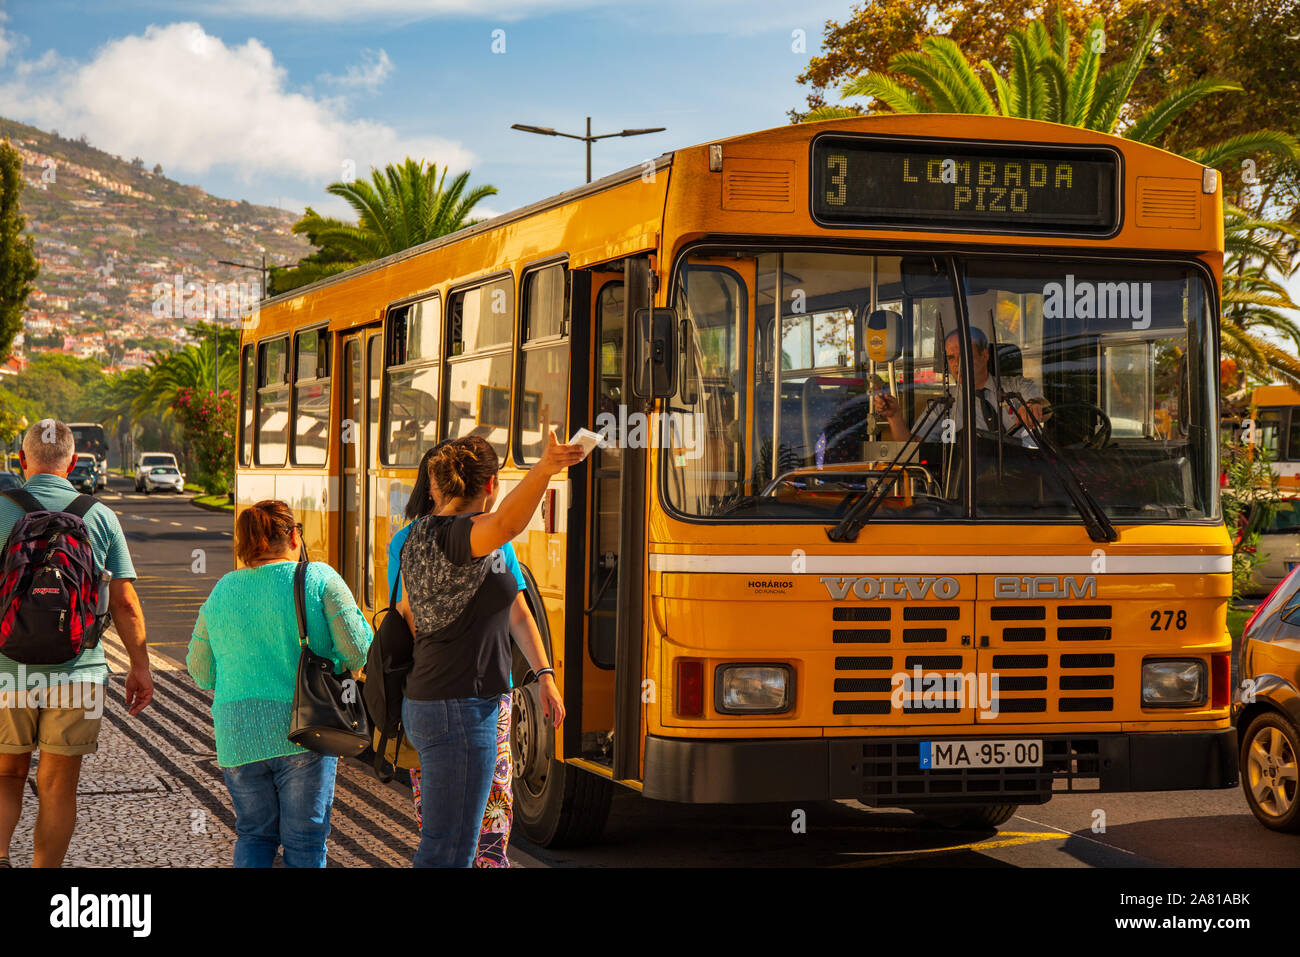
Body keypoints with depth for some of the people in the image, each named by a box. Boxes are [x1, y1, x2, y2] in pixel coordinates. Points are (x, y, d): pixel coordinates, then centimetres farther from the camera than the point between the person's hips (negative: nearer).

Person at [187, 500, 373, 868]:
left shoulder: (222, 590, 8)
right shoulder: (319, 578, -4)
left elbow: (200, 671, 15)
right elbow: (358, 650, -8)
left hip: (237, 736, 3)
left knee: (254, 834, 16)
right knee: (303, 840, 6)